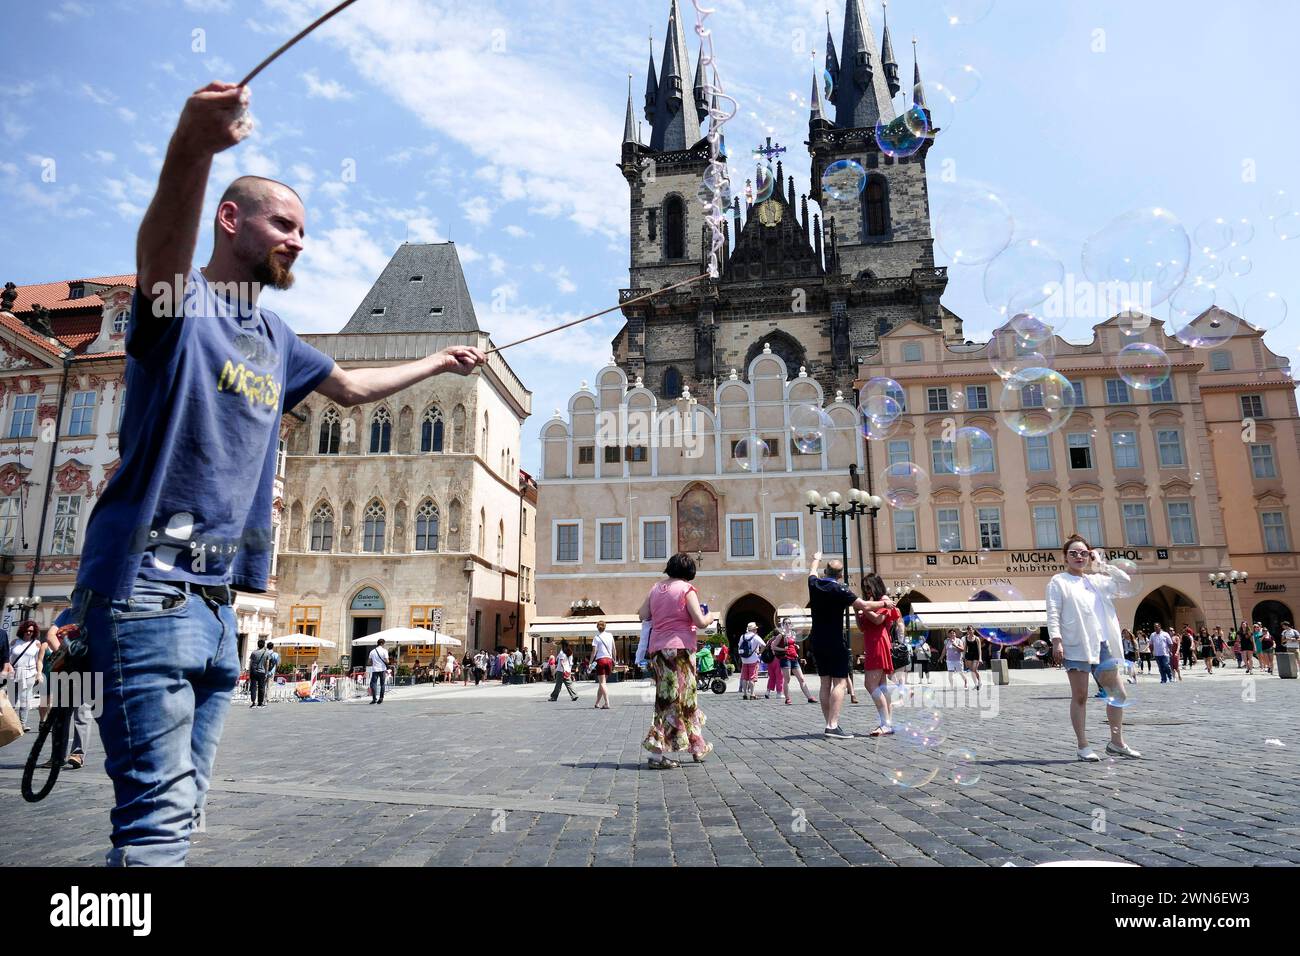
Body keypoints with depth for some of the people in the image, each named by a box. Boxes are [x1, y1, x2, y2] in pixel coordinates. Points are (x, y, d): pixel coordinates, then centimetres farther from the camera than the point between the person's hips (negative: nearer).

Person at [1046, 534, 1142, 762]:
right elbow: (1053, 614, -6)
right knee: (1080, 696, -2)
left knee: (1117, 693, 9)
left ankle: (1117, 742, 23)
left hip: (1102, 643, 6)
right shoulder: (1058, 581, 2)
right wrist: (1056, 640, -17)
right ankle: (1083, 746, 4)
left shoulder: (1096, 580, 19)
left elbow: (1125, 580, 17)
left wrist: (1102, 564, 9)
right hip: (1076, 646, -6)